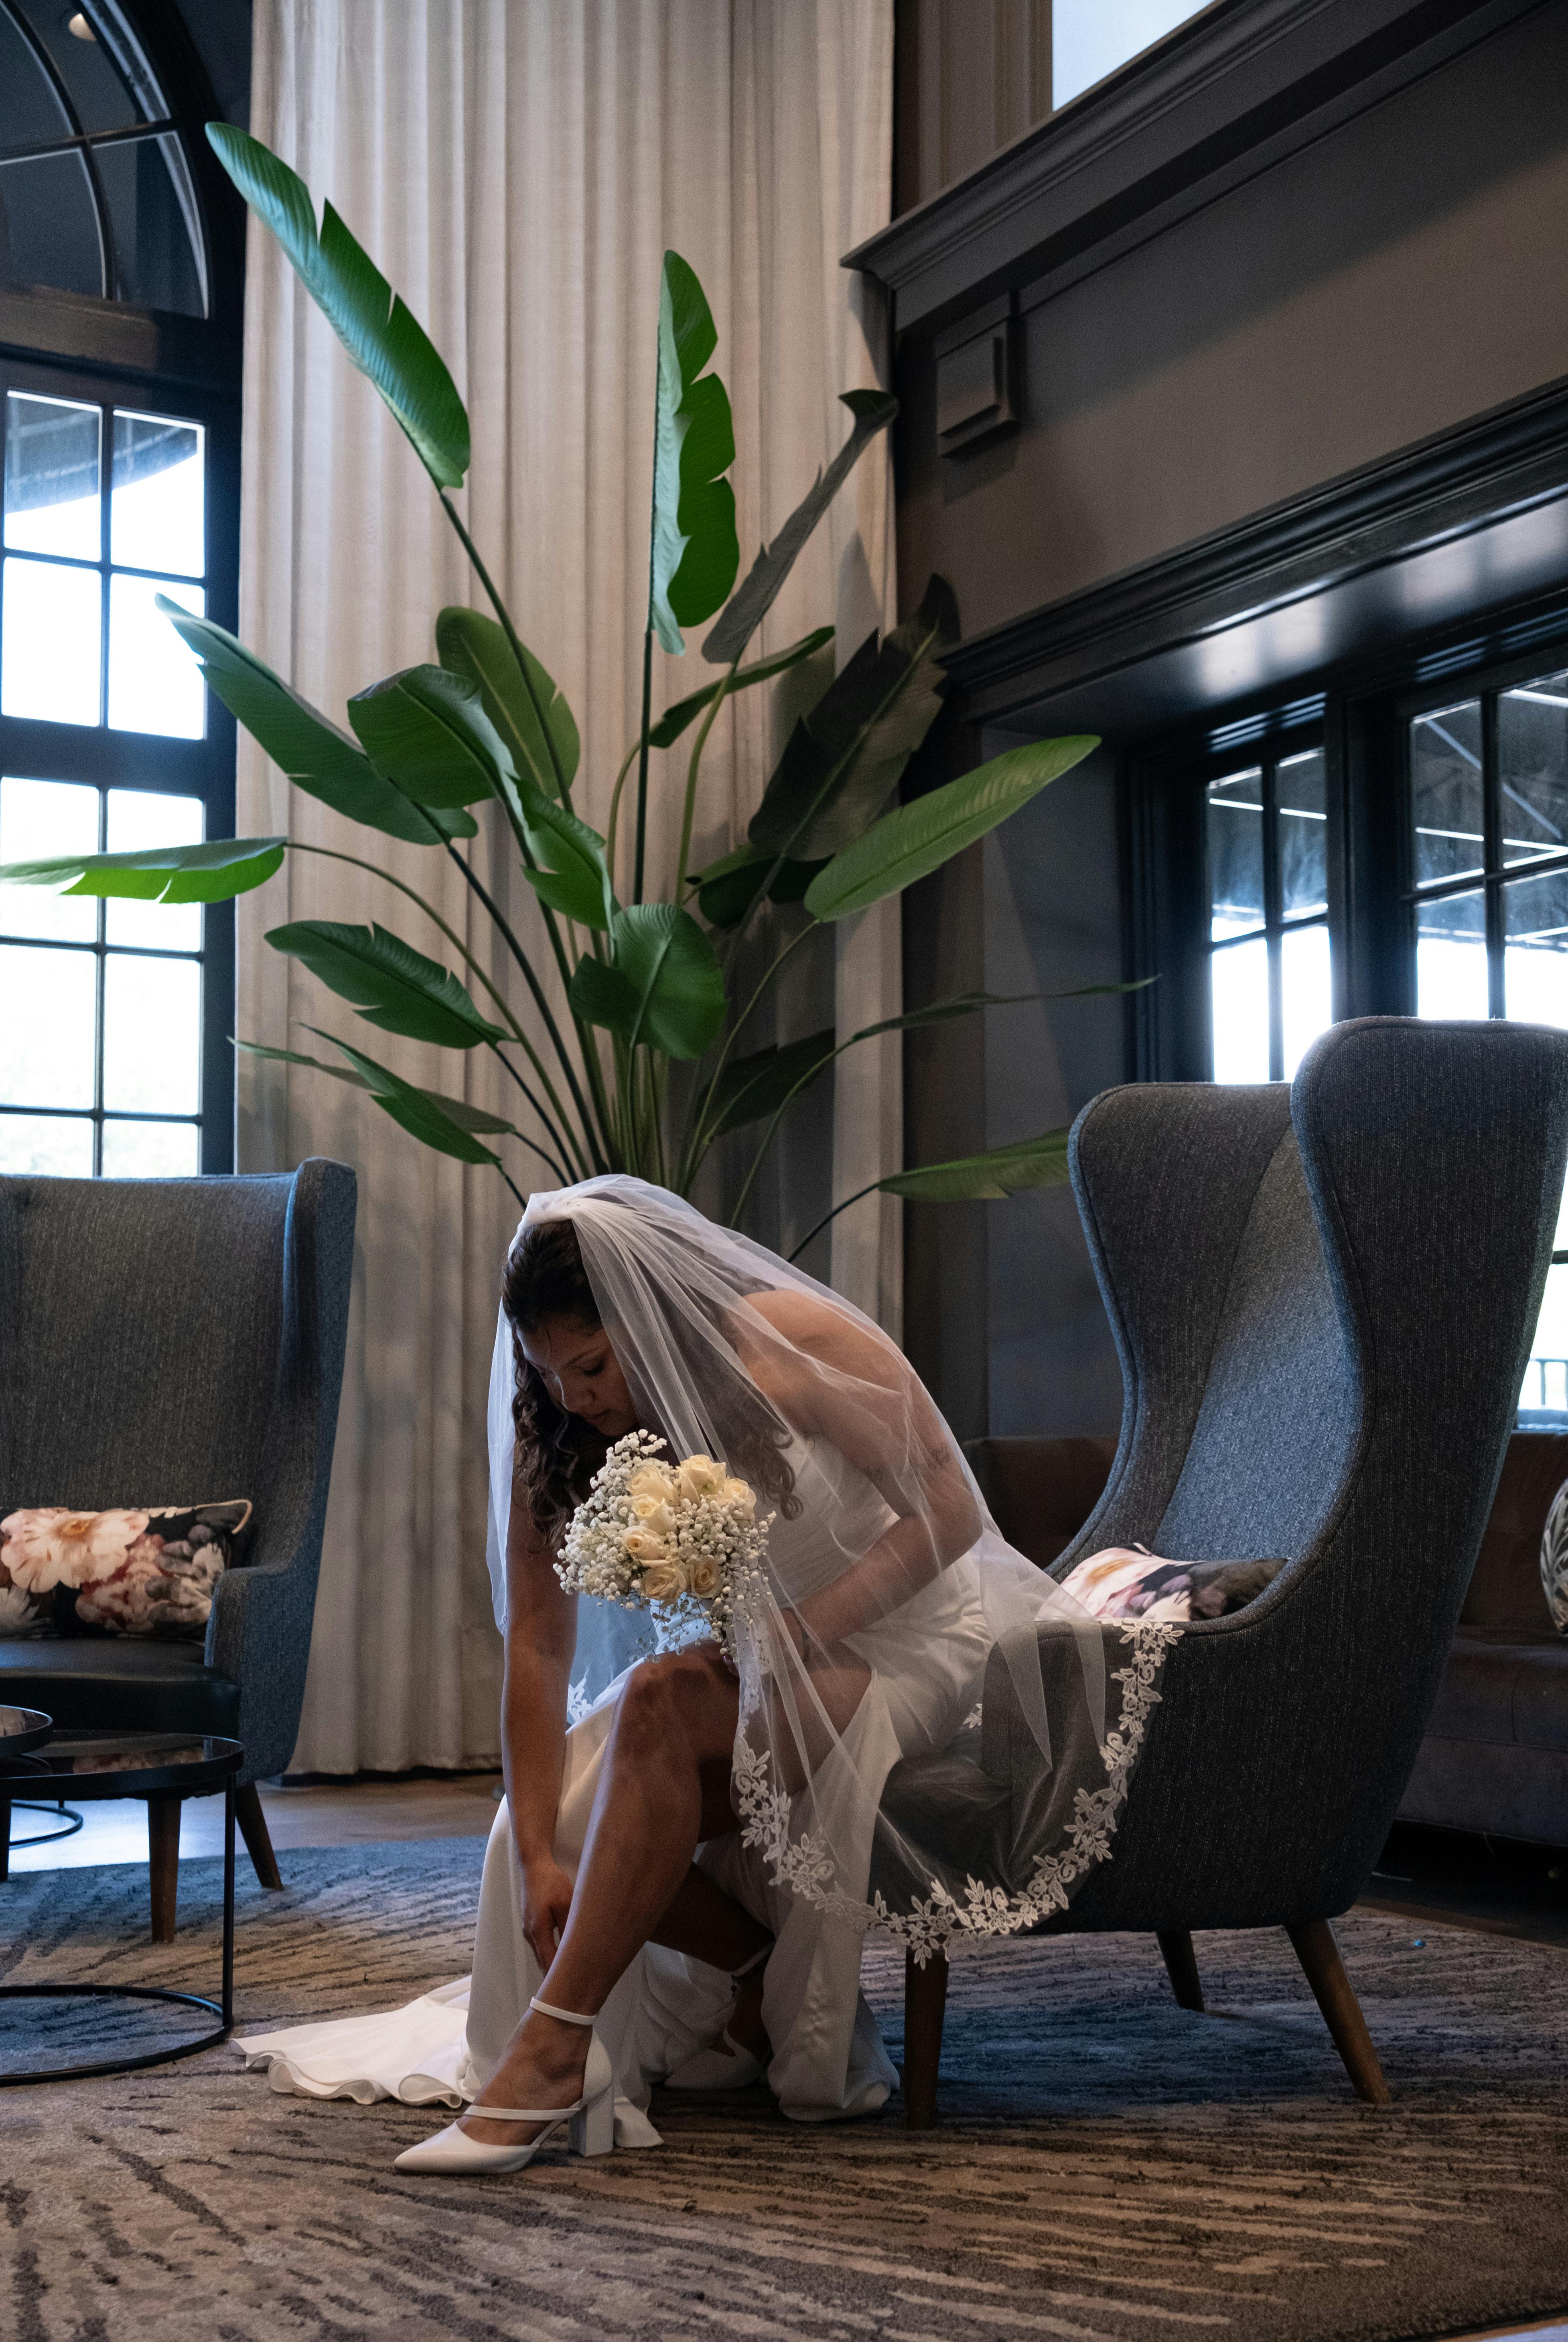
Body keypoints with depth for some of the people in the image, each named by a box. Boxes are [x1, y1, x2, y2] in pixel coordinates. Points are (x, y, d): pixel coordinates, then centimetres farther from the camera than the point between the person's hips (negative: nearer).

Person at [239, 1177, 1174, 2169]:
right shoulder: (553, 1434, -10)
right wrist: (539, 1857, -21)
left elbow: (951, 1511, -19)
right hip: (739, 1657, 6)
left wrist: (792, 1633, -28)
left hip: (891, 1632, -5)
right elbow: (536, 1648, -13)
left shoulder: (794, 1342, -23)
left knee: (664, 1702, -34)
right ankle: (773, 1982, 1)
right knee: (563, 1820, -20)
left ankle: (552, 2054, -33)